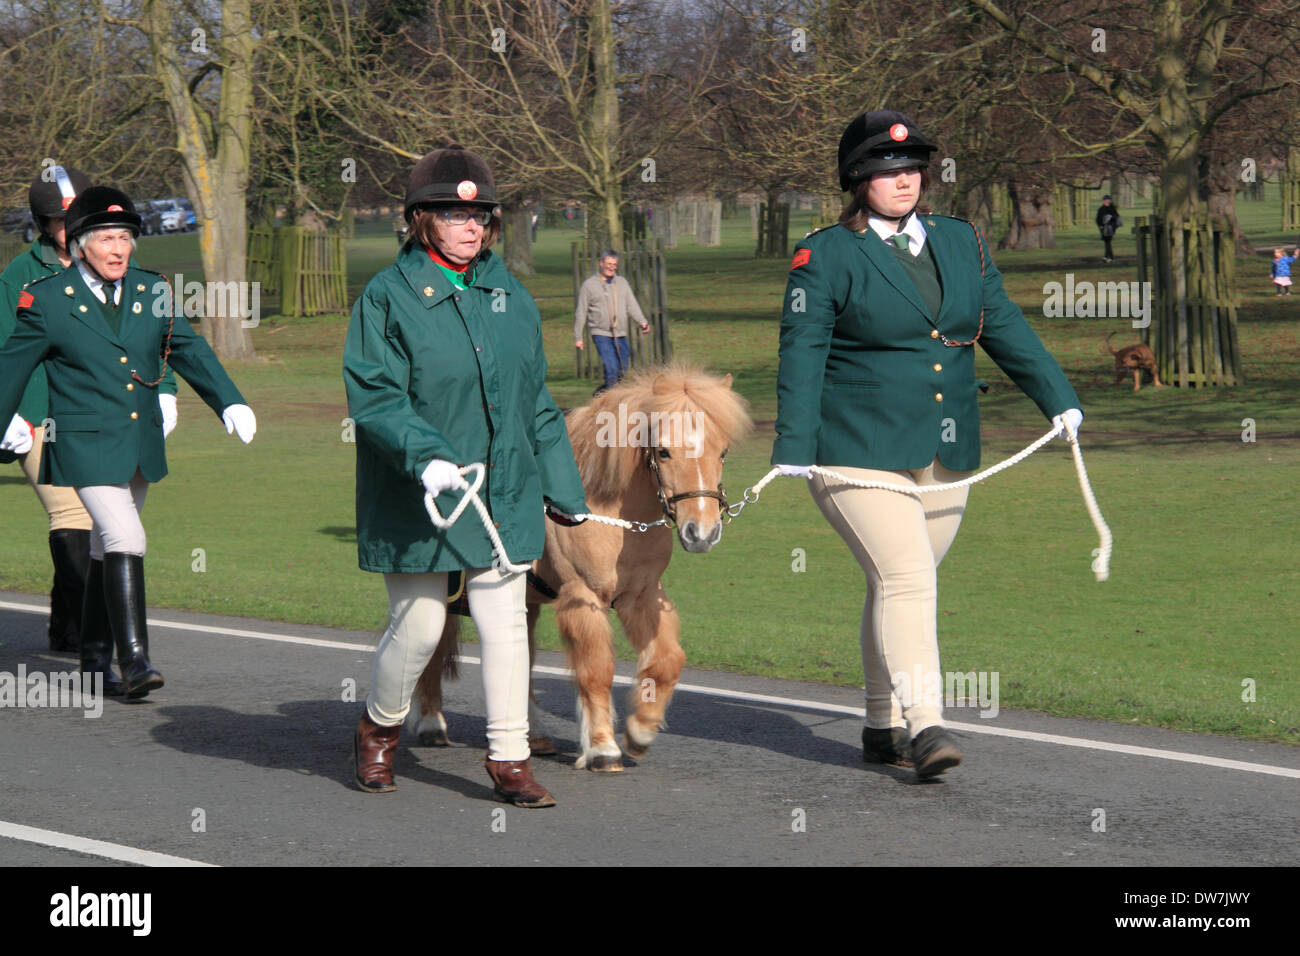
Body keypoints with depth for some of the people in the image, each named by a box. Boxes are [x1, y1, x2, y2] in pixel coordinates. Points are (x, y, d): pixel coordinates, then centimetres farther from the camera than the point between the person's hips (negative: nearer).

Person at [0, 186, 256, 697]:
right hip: (87, 445, -5)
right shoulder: (47, 299, -6)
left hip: (141, 445, 5)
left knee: (108, 549, 14)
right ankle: (133, 660, -17)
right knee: (125, 541, -17)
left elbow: (189, 351, 6)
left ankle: (95, 657, 25)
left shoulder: (150, 291, 6)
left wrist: (230, 402, -7)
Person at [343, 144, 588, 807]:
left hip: (504, 491, 4)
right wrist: (425, 455, -28)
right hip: (417, 498, -4)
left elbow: (536, 403, 17)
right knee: (419, 626, 3)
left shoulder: (511, 298, 10)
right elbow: (373, 398, -13)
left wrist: (562, 489, 16)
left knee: (504, 621, 0)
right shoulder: (388, 298, -6)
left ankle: (509, 759, 7)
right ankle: (378, 730, 29)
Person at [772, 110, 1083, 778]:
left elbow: (1005, 327, 14)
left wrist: (1057, 399, 8)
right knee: (904, 578, -16)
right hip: (859, 452, -5)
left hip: (944, 456, 5)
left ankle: (883, 728, 21)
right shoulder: (825, 257, -4)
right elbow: (802, 354, -9)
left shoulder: (961, 244, 11)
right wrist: (794, 447, -17)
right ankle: (923, 724, -19)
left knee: (902, 586, 11)